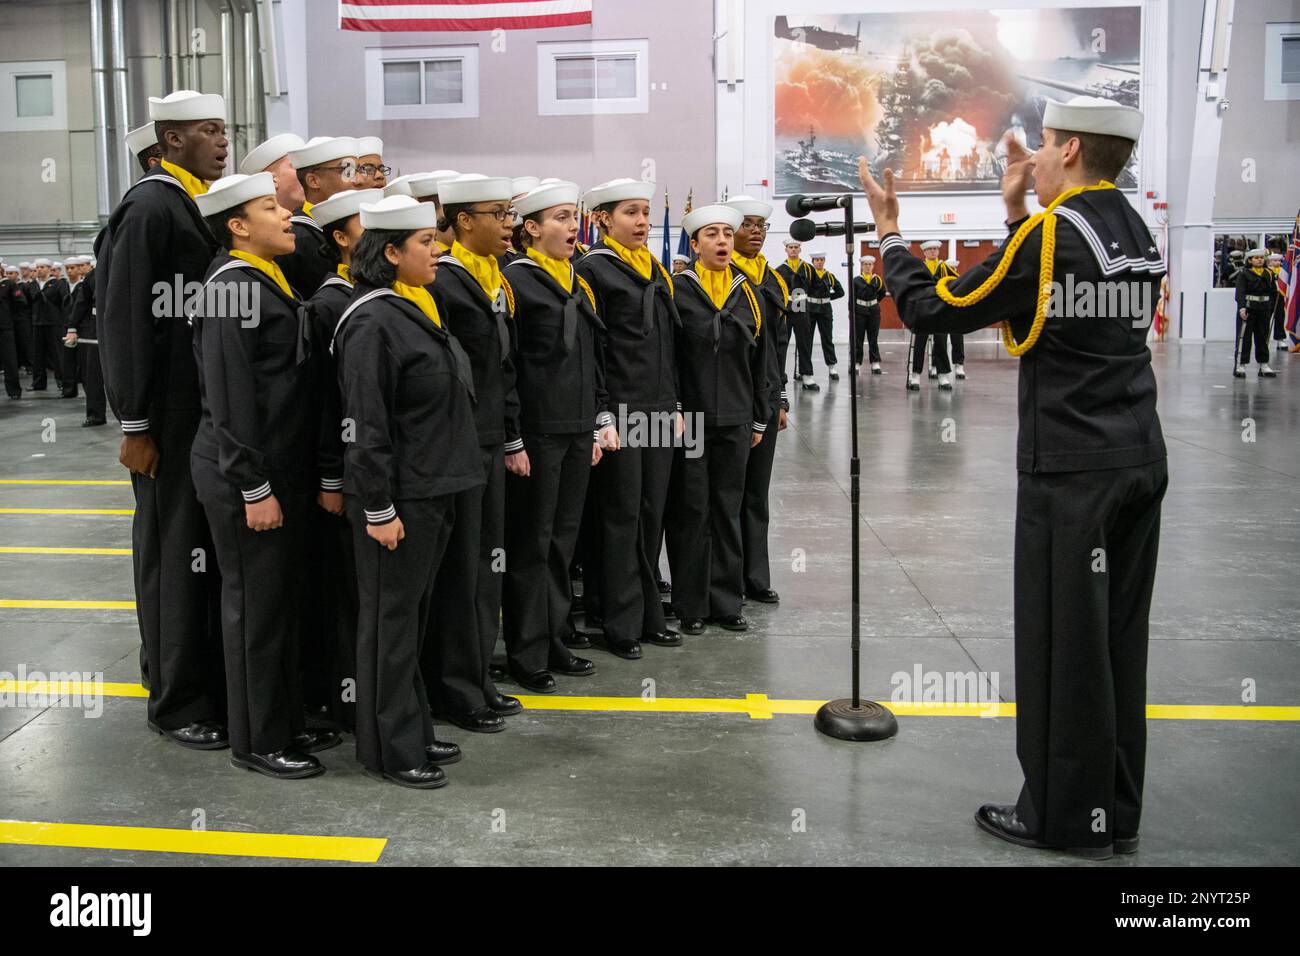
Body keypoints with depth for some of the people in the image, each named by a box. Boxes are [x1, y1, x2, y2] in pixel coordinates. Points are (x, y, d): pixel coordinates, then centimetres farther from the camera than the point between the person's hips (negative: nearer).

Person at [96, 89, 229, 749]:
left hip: (217, 411, 8)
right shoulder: (149, 208, -12)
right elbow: (126, 323, -15)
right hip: (172, 420, -8)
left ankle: (214, 681, 27)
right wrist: (135, 426, -16)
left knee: (214, 548, 14)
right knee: (176, 553, 2)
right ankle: (178, 703, 15)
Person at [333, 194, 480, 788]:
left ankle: (414, 732, 28)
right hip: (399, 496, -9)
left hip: (434, 489, 9)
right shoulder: (372, 321, -17)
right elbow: (368, 424, -19)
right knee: (391, 620, 3)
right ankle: (391, 750, 15)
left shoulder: (422, 309, 12)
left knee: (414, 615, 16)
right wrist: (378, 509, -19)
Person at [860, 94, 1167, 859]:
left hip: (1072, 470, -8)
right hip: (1139, 461, 8)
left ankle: (1064, 818, 12)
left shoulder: (1052, 233, -12)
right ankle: (1116, 812, 24)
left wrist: (889, 232, 3)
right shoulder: (1135, 230, 13)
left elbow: (931, 310, -10)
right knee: (1118, 638, 13)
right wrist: (1020, 215, 20)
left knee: (1061, 641, 1)